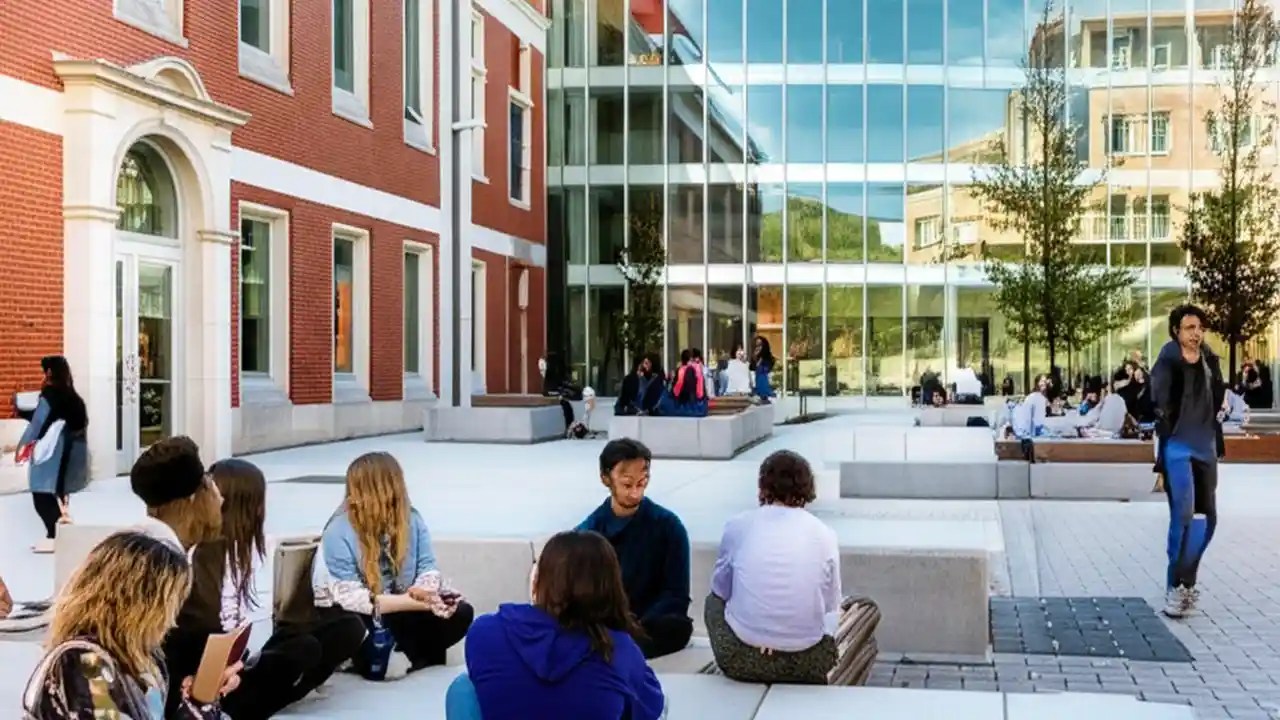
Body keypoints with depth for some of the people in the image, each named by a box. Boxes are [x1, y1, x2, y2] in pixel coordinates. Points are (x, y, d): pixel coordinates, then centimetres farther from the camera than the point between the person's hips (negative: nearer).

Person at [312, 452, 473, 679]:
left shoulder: (411, 519, -8)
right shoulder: (339, 530, -22)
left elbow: (428, 569, -7)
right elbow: (349, 596, -27)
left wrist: (422, 592, -32)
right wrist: (409, 601, -34)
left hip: (396, 607, 4)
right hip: (345, 610, -4)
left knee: (460, 613, -13)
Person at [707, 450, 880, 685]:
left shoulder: (738, 526, -1)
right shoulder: (824, 533, 0)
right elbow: (831, 605, 7)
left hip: (741, 659, -1)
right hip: (807, 663, 1)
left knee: (714, 599, 32)